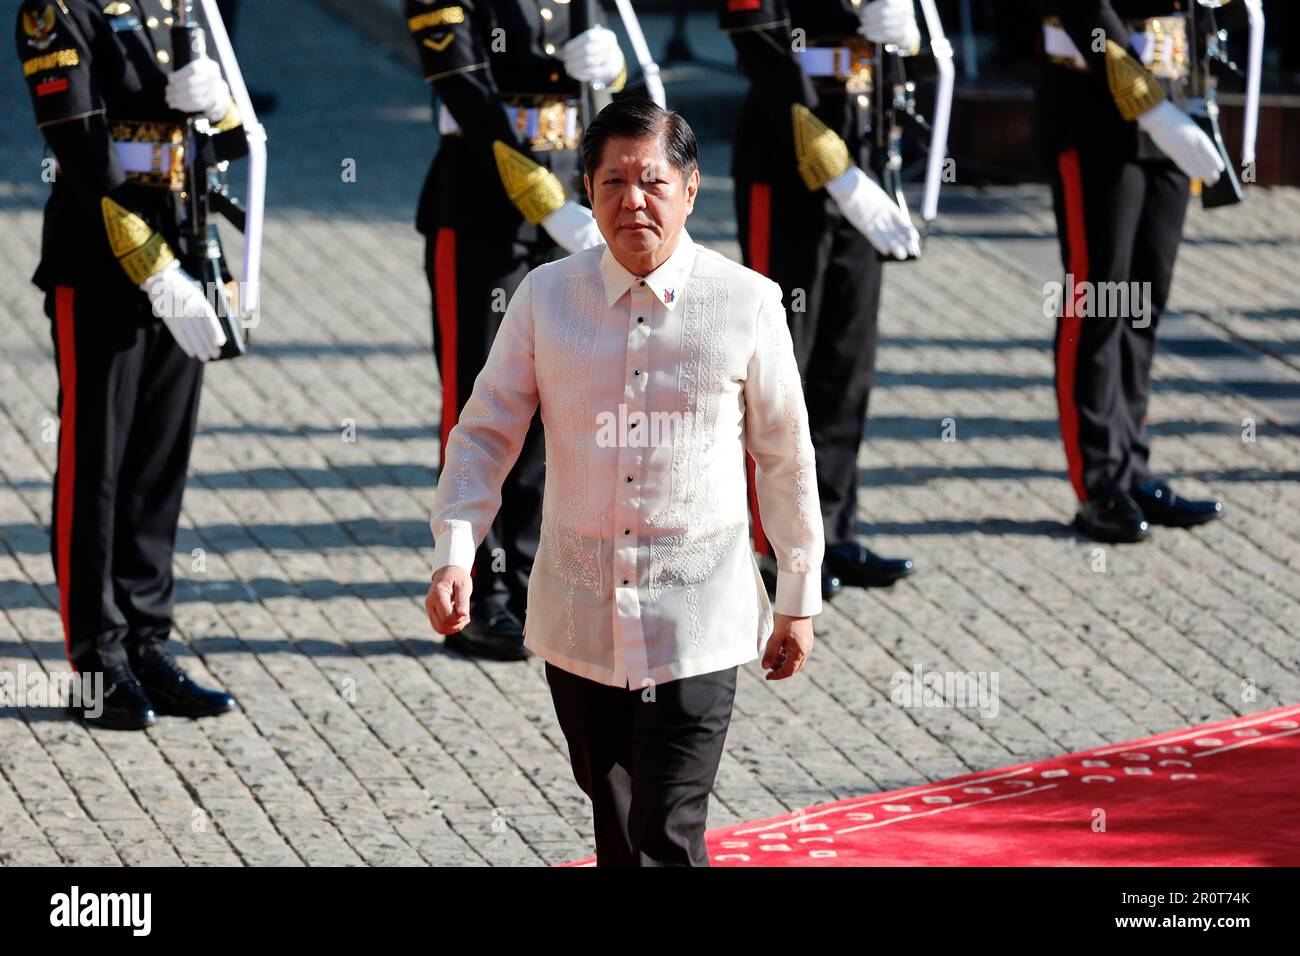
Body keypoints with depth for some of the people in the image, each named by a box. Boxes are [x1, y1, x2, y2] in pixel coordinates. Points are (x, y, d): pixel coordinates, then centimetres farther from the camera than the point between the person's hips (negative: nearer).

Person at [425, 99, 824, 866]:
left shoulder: (747, 304, -6)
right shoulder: (546, 297, -2)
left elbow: (786, 459, 2)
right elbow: (485, 434, 3)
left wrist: (800, 600, 7)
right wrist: (454, 556, -11)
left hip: (696, 624, -3)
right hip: (579, 620, 3)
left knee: (668, 834, -10)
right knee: (615, 826, 17)